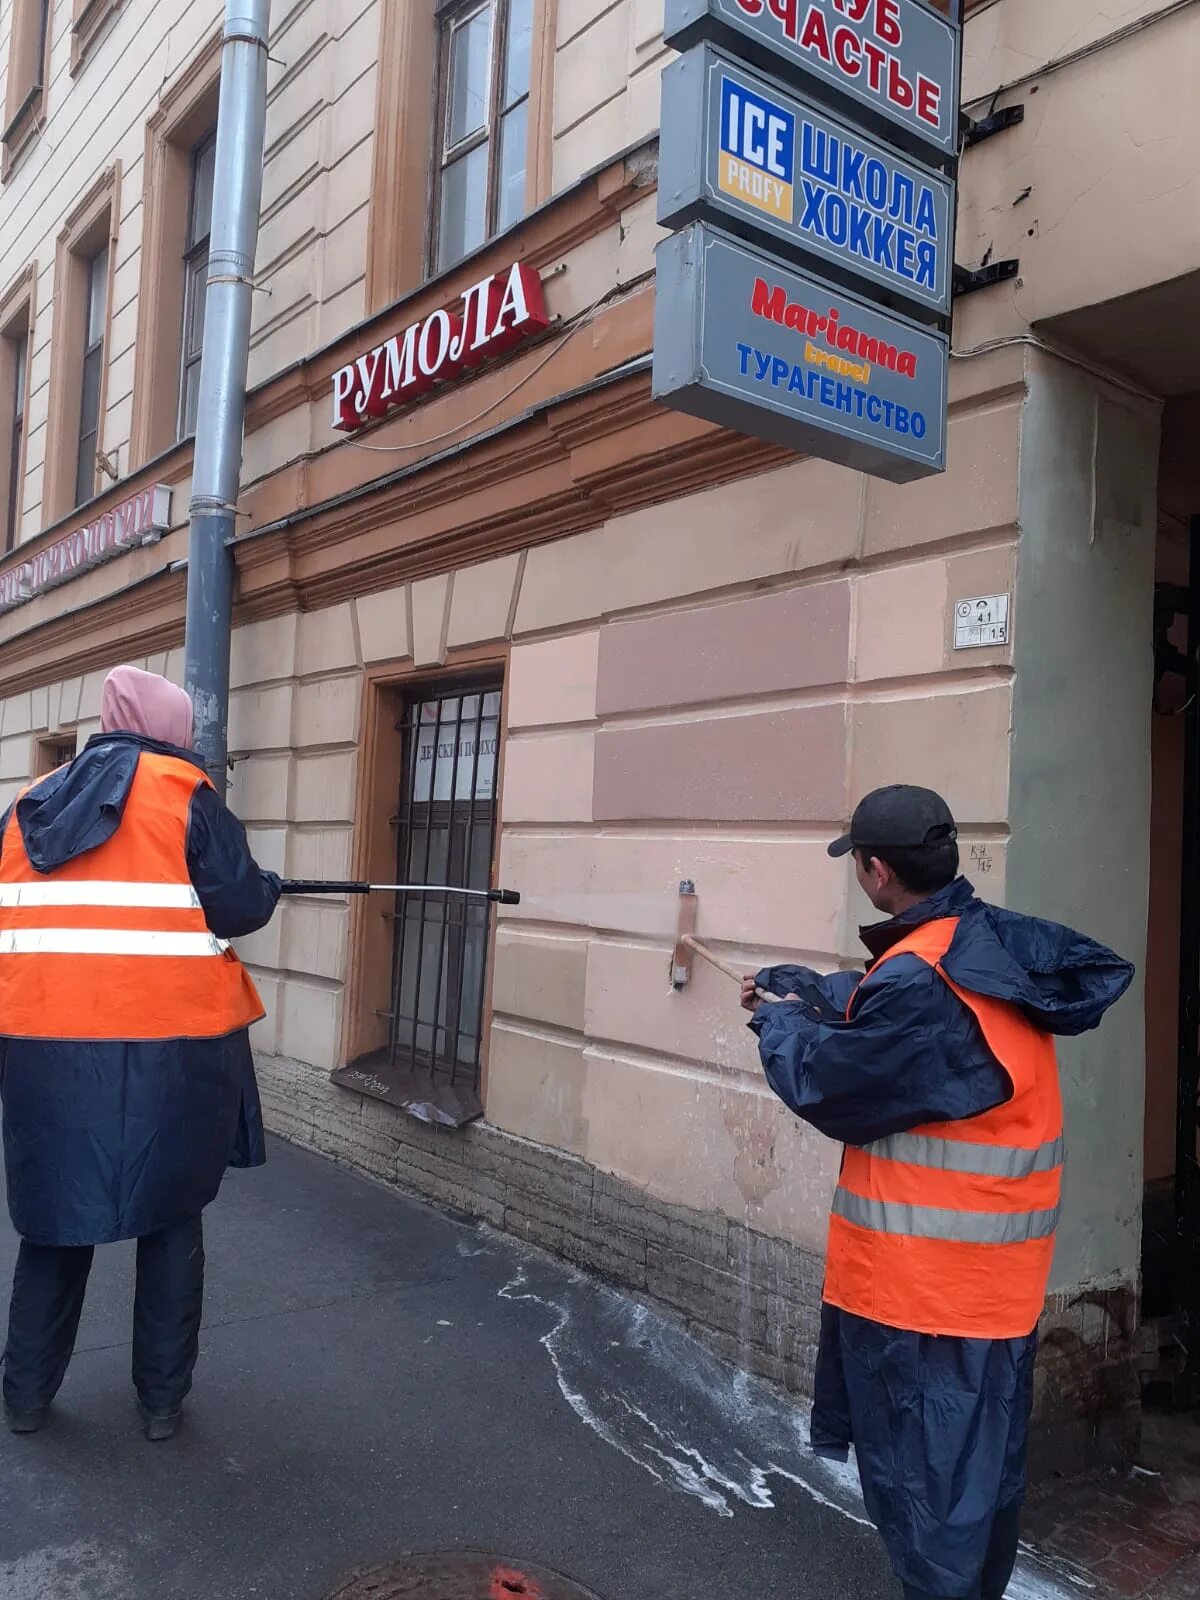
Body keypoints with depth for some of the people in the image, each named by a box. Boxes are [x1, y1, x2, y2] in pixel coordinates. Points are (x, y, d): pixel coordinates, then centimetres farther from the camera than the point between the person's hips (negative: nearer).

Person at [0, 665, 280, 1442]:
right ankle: (163, 1400, 21)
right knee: (173, 1222, 13)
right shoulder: (182, 793, -4)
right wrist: (270, 887, 10)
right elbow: (239, 907, -10)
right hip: (166, 1048, -4)